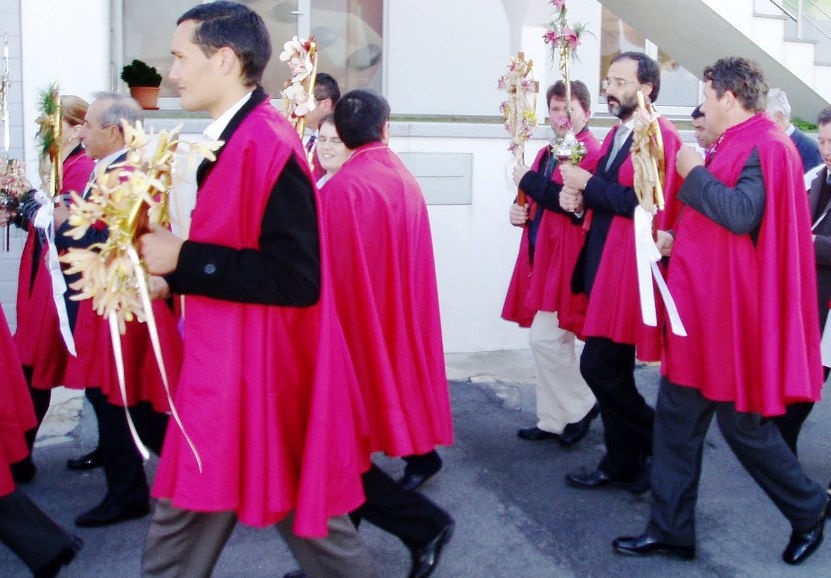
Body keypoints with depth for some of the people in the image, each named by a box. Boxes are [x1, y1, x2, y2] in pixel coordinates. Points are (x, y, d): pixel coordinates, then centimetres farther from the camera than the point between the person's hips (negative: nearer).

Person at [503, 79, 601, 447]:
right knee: (551, 342, 13)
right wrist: (521, 211, 1)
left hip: (567, 261, -9)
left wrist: (528, 180, -15)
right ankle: (553, 421, 22)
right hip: (542, 258, 9)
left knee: (546, 339, -11)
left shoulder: (592, 155, -11)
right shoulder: (547, 154, 16)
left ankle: (580, 407, 11)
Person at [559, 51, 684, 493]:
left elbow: (642, 203, -23)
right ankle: (623, 464, 25)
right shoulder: (616, 135, 16)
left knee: (599, 366, -9)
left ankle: (662, 446, 10)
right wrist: (579, 199, -1)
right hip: (604, 266, 10)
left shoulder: (660, 136, -13)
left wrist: (587, 183, -15)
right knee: (611, 370, 13)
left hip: (629, 269, -9)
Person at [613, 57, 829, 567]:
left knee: (743, 424, 3)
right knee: (677, 417, 9)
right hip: (703, 305, 10)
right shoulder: (739, 143, 15)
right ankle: (671, 529, 17)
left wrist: (696, 173, -17)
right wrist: (681, 240, 13)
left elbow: (742, 213, -29)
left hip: (735, 311, -10)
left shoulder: (765, 146, -15)